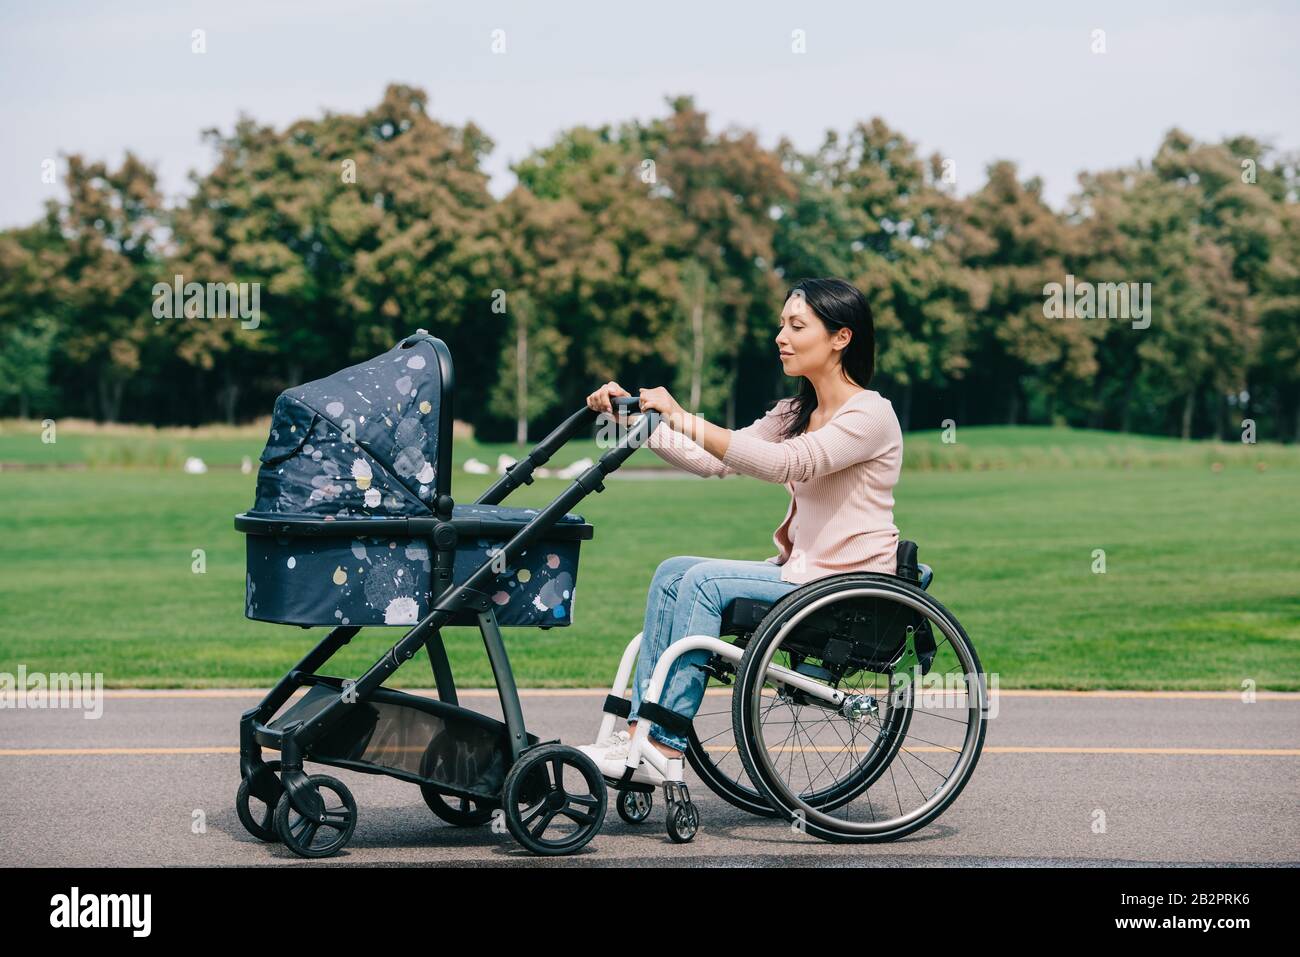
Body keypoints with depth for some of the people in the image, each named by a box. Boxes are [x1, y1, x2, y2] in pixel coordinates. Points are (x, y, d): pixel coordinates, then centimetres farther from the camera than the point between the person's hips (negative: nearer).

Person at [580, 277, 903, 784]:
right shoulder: (797, 414, 14)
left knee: (706, 580, -22)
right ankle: (642, 730, -13)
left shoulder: (869, 415, -13)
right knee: (673, 572, -8)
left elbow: (786, 463, -28)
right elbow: (716, 461, 7)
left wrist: (683, 420, -33)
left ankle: (666, 748, -20)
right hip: (801, 572, 8)